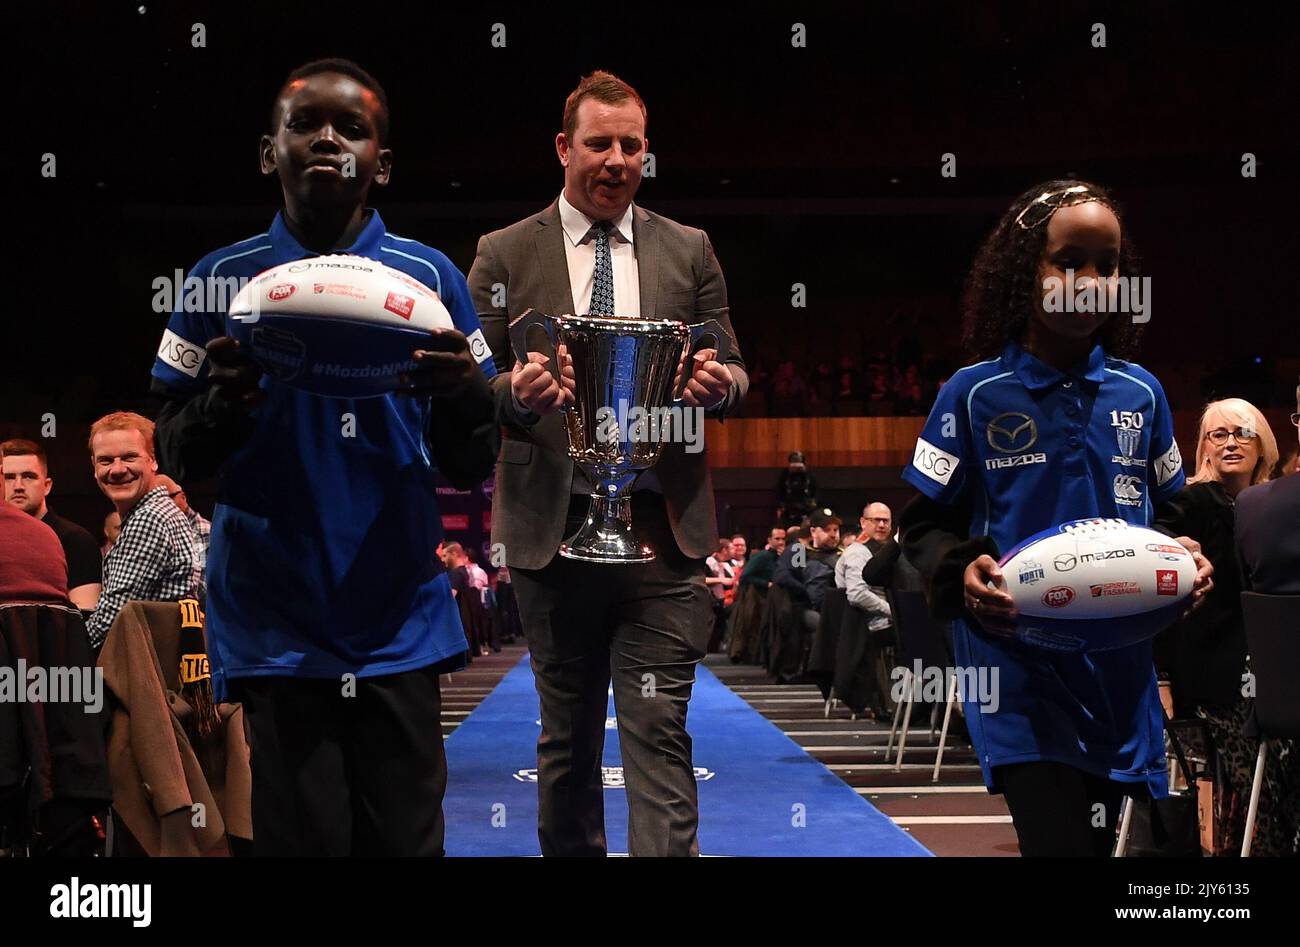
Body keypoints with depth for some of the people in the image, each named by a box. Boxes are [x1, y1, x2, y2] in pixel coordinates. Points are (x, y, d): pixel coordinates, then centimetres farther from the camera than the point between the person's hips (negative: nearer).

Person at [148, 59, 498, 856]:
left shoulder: (430, 278, 2)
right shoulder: (223, 280, 1)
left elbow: (469, 470, 6)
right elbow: (180, 460, 6)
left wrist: (467, 394, -16)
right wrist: (225, 401, -16)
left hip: (400, 619, 1)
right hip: (274, 621, -1)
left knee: (406, 841, 5)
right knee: (299, 840, 1)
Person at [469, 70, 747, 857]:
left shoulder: (689, 252, 9)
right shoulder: (505, 255, 5)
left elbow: (732, 372, 9)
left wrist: (720, 383, -16)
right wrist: (517, 392, -22)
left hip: (663, 530, 0)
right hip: (553, 527, 0)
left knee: (661, 735, -6)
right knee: (567, 738, 12)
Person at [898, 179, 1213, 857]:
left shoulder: (1140, 394, 7)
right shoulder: (976, 395, -2)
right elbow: (924, 525, 2)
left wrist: (1184, 558, -4)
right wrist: (960, 573, -18)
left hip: (1118, 668, 4)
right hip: (1018, 670, -4)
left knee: (1099, 834, 13)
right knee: (1057, 836, -17)